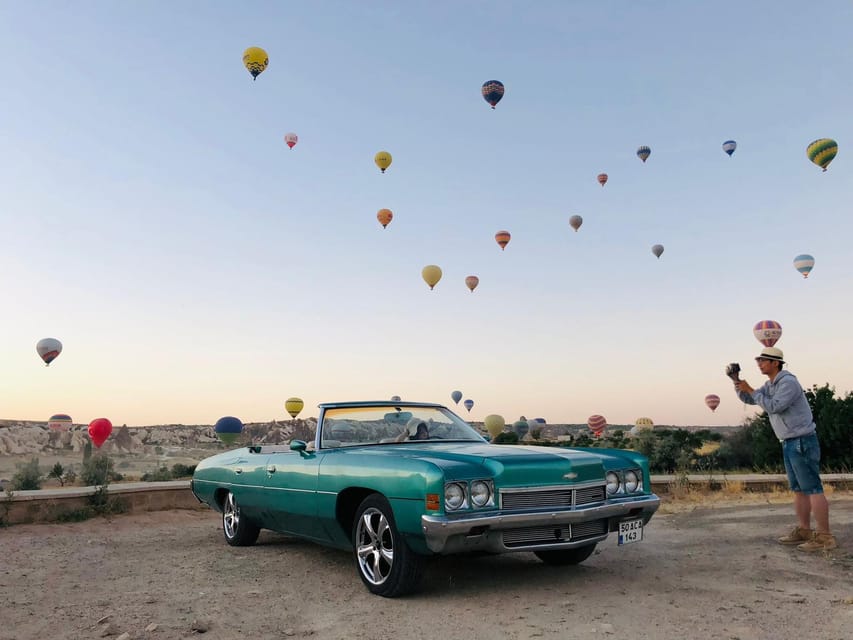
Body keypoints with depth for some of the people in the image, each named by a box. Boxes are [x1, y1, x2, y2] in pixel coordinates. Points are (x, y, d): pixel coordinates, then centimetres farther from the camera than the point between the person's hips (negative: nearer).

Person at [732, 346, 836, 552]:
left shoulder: (788, 382, -17)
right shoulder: (771, 385, 13)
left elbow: (772, 407, -24)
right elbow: (748, 399, 15)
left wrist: (751, 389, -16)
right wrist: (738, 383, -2)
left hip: (803, 441, -10)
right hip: (790, 443, 10)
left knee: (812, 488, -8)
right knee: (798, 489, 10)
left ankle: (824, 537, -5)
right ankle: (803, 531, 15)